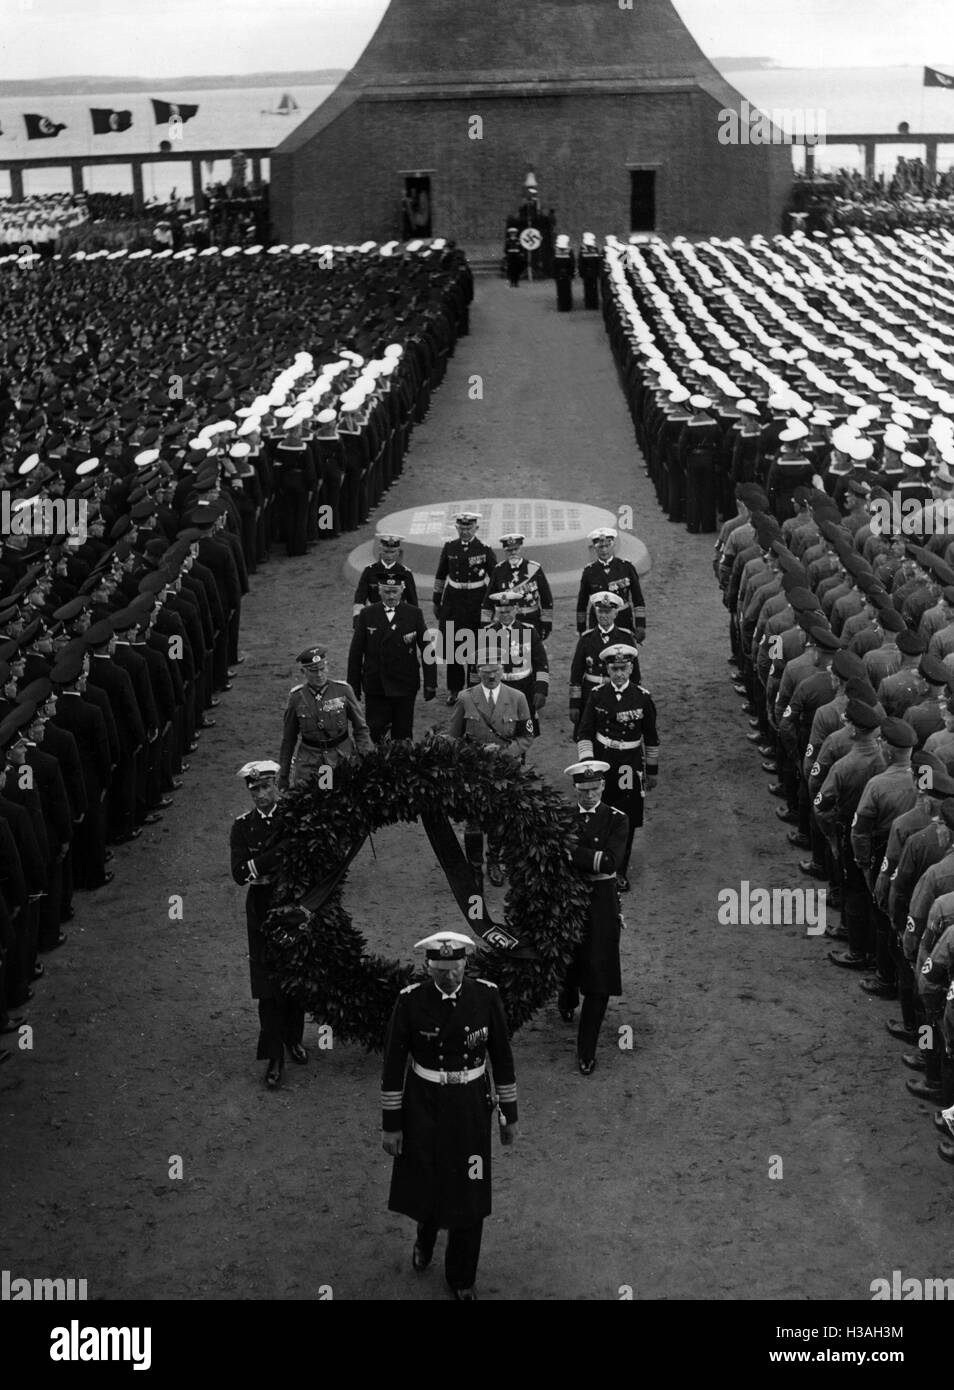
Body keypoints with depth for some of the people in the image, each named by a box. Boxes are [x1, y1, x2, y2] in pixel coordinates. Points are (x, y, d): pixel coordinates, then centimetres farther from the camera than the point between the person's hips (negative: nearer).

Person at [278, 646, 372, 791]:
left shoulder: (343, 690, -3)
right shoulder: (297, 697, -1)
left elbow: (360, 728, 5)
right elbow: (288, 738, 8)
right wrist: (283, 775, 10)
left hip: (341, 758, 0)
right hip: (309, 761, 1)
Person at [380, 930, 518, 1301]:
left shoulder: (486, 995, -11)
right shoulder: (410, 1001, -15)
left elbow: (502, 1056, -1)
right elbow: (393, 1064, -7)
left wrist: (510, 1114, 3)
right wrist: (390, 1123, -5)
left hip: (471, 1105, 1)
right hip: (423, 1104, 0)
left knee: (470, 1194, 6)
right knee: (424, 1184, 15)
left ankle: (462, 1277, 28)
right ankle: (425, 1237, 51)